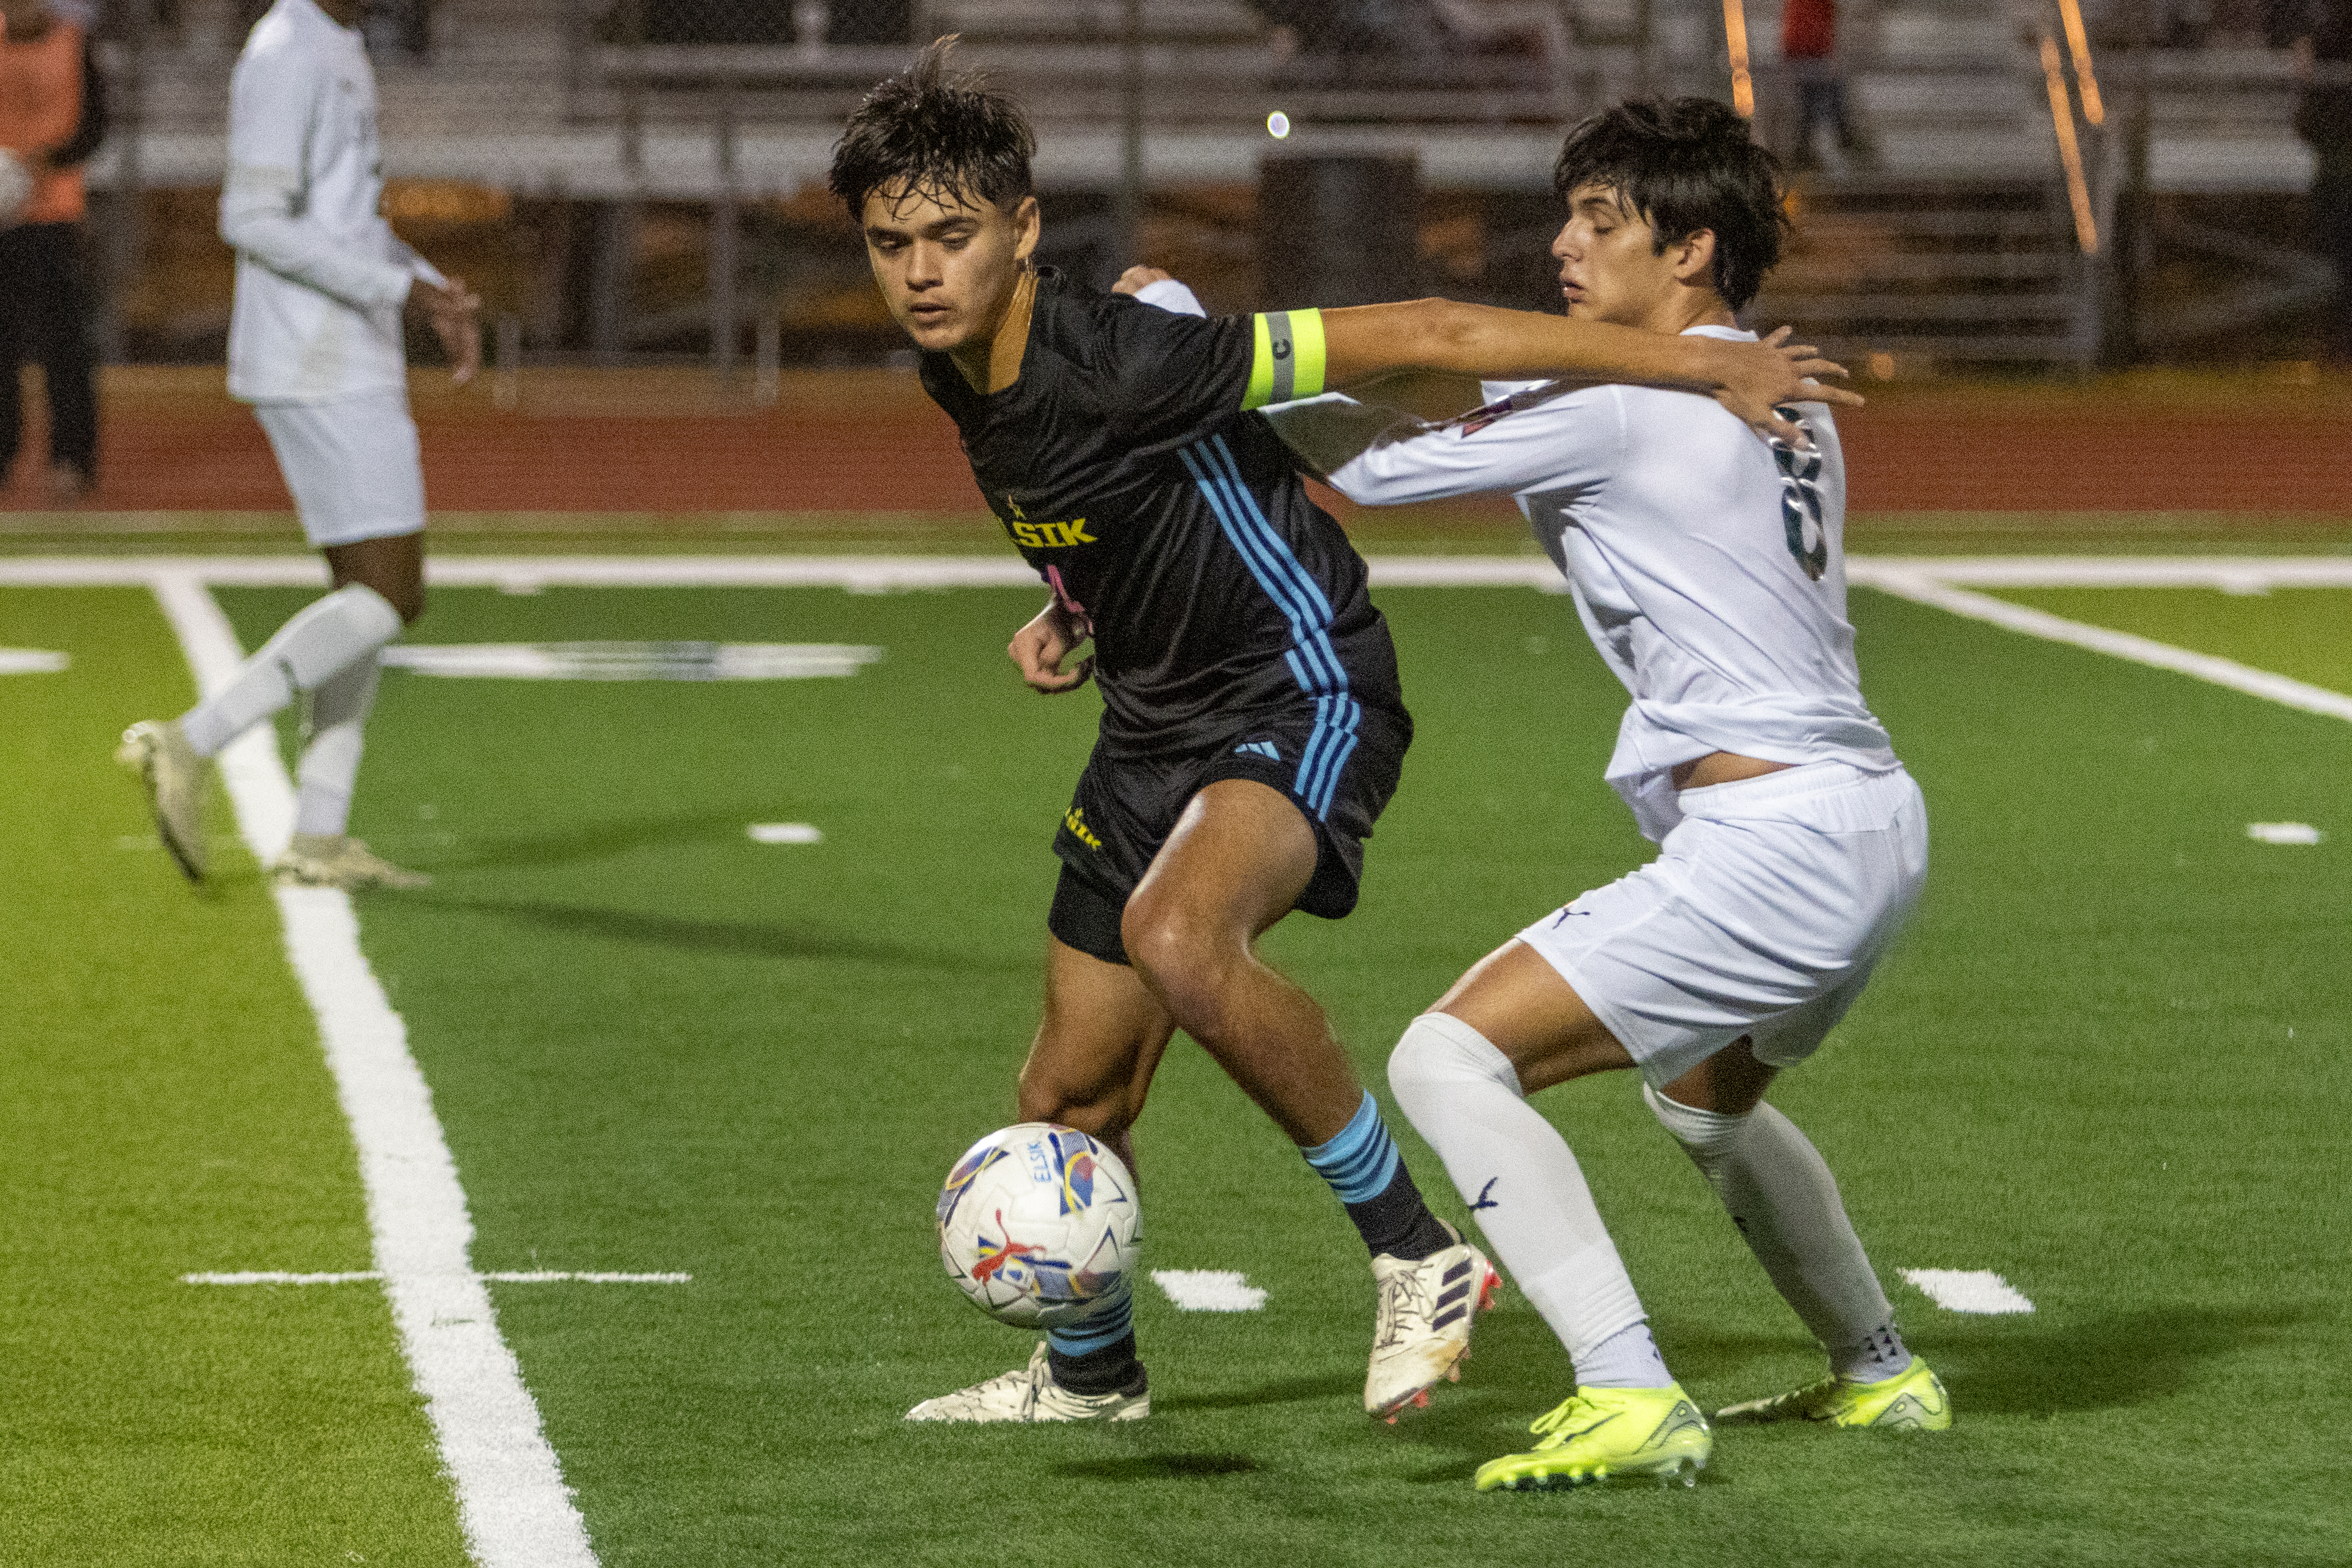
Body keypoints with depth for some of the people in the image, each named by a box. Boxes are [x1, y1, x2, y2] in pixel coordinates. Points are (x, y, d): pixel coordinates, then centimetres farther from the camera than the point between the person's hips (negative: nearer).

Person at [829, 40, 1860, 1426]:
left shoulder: (1120, 359, -27)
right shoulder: (959, 374, -2)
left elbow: (1421, 337, -26)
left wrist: (1707, 364, -26)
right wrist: (1070, 608, 7)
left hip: (1301, 699, -8)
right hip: (1156, 724, 8)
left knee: (1179, 940, -38)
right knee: (1071, 1097, 13)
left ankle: (1419, 1258, -25)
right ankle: (1090, 1371, 41)